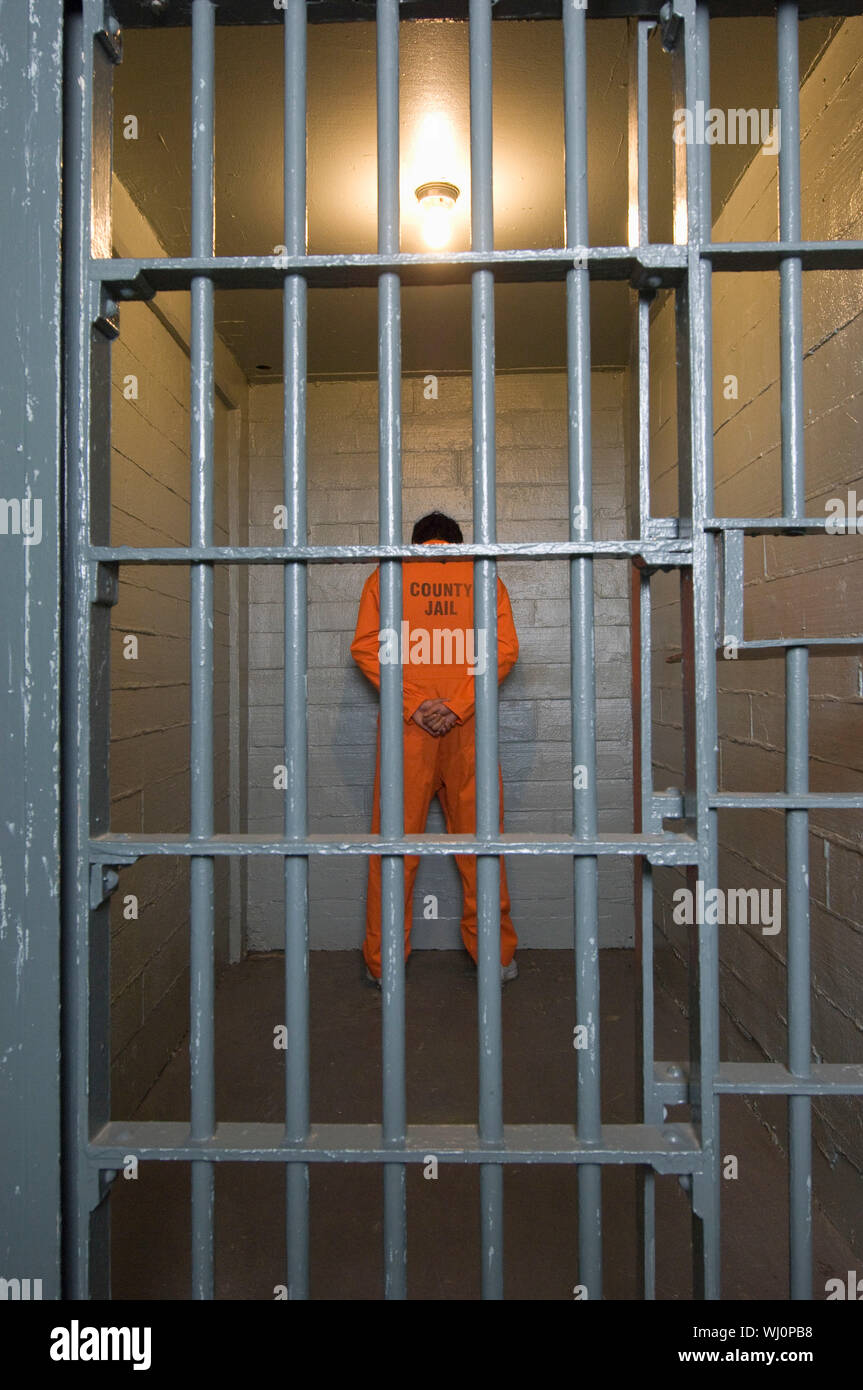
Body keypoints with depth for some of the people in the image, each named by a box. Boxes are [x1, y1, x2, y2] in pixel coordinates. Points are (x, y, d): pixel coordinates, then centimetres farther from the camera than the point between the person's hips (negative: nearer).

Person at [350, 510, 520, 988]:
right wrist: (457, 705, -9)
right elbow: (505, 650, -2)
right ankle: (497, 956, 16)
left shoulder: (385, 576, 9)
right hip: (469, 725, 1)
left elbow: (365, 648, -3)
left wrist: (412, 703, -8)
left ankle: (383, 962, 12)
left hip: (405, 728, 0)